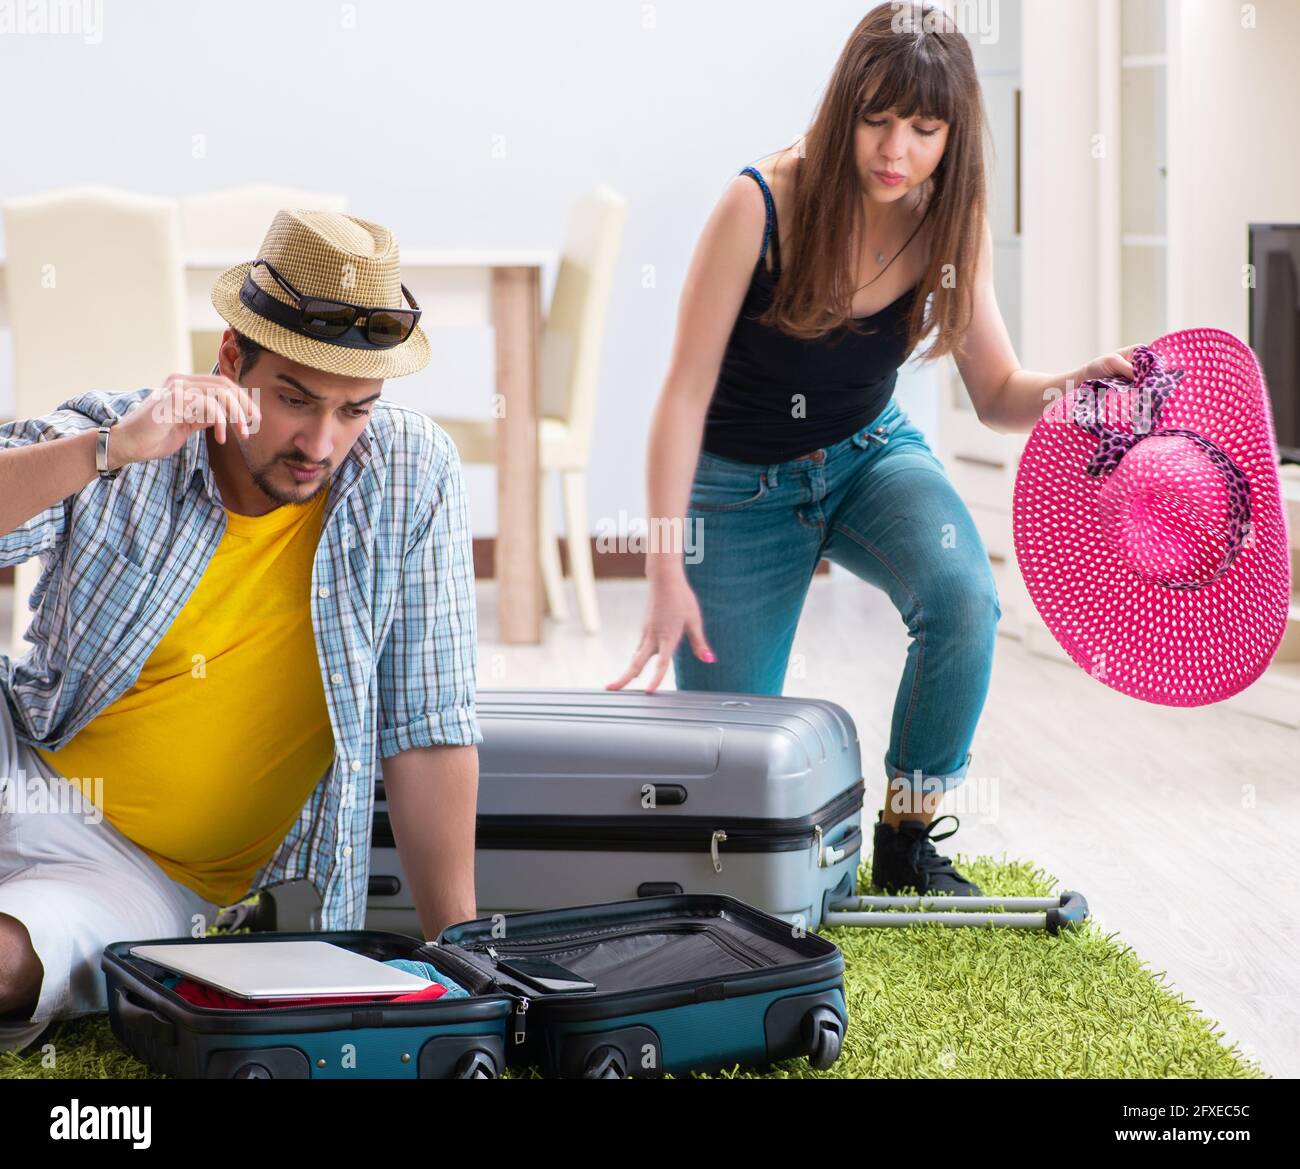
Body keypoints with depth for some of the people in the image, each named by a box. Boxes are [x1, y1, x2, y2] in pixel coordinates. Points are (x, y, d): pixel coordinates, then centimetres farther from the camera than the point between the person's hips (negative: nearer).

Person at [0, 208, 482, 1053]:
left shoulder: (411, 473, -7)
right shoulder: (111, 446, -9)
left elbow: (428, 727, -4)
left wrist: (459, 953, -6)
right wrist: (108, 451, -33)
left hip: (165, 885, -1)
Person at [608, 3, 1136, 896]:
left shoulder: (953, 224, -13)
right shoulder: (762, 205, -25)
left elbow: (998, 395, -4)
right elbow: (687, 392, -21)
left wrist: (1080, 384, -27)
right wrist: (666, 571, -24)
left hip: (871, 455, 2)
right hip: (741, 481, -2)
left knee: (963, 598, -30)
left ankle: (907, 839, -11)